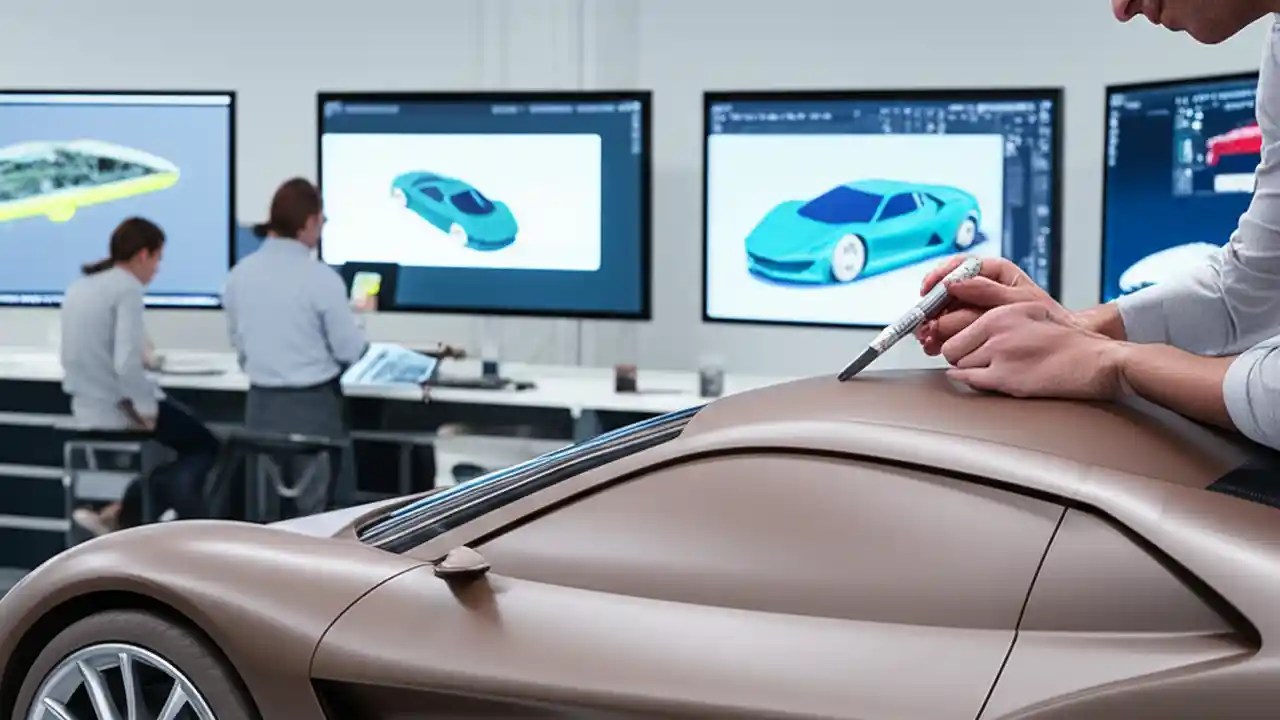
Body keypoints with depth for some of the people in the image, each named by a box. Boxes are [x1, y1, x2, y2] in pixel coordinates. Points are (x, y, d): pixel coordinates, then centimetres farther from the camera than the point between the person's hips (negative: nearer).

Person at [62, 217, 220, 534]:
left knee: (192, 440, 24)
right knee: (206, 447, 12)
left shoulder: (78, 288, 8)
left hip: (88, 410, 8)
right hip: (121, 409, -8)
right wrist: (147, 409, -14)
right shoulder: (128, 288, -17)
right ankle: (121, 515, -1)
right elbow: (126, 364, -26)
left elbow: (89, 356, 14)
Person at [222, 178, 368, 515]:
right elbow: (351, 350, -9)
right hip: (313, 406, -5)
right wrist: (357, 327, 13)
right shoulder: (321, 277, -16)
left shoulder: (240, 273, 0)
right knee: (326, 511, 6)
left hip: (262, 405, 5)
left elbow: (238, 343, 11)